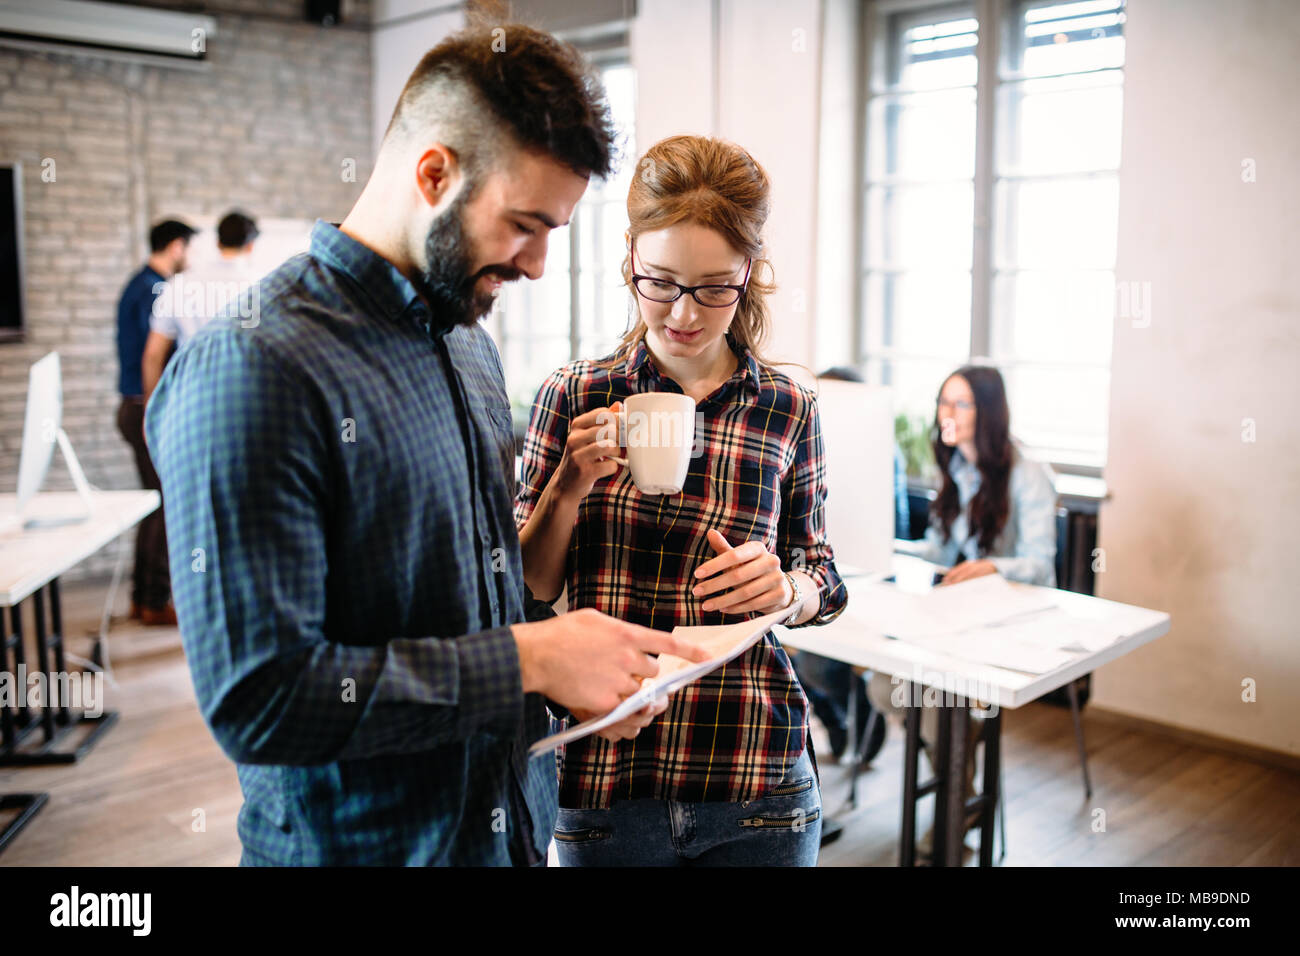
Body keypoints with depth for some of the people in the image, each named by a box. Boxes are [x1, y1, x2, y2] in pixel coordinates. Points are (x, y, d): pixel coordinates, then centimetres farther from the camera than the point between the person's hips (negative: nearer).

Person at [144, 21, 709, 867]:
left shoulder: (471, 344, 5)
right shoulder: (251, 369, -22)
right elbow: (257, 696, -26)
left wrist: (582, 669, -3)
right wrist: (528, 661, -23)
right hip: (360, 839, -7)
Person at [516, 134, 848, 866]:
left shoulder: (788, 410, -1)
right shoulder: (574, 396, -3)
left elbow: (824, 581, 8)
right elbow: (526, 592, 0)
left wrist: (783, 587, -14)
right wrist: (569, 487, -16)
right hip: (603, 772, 0)